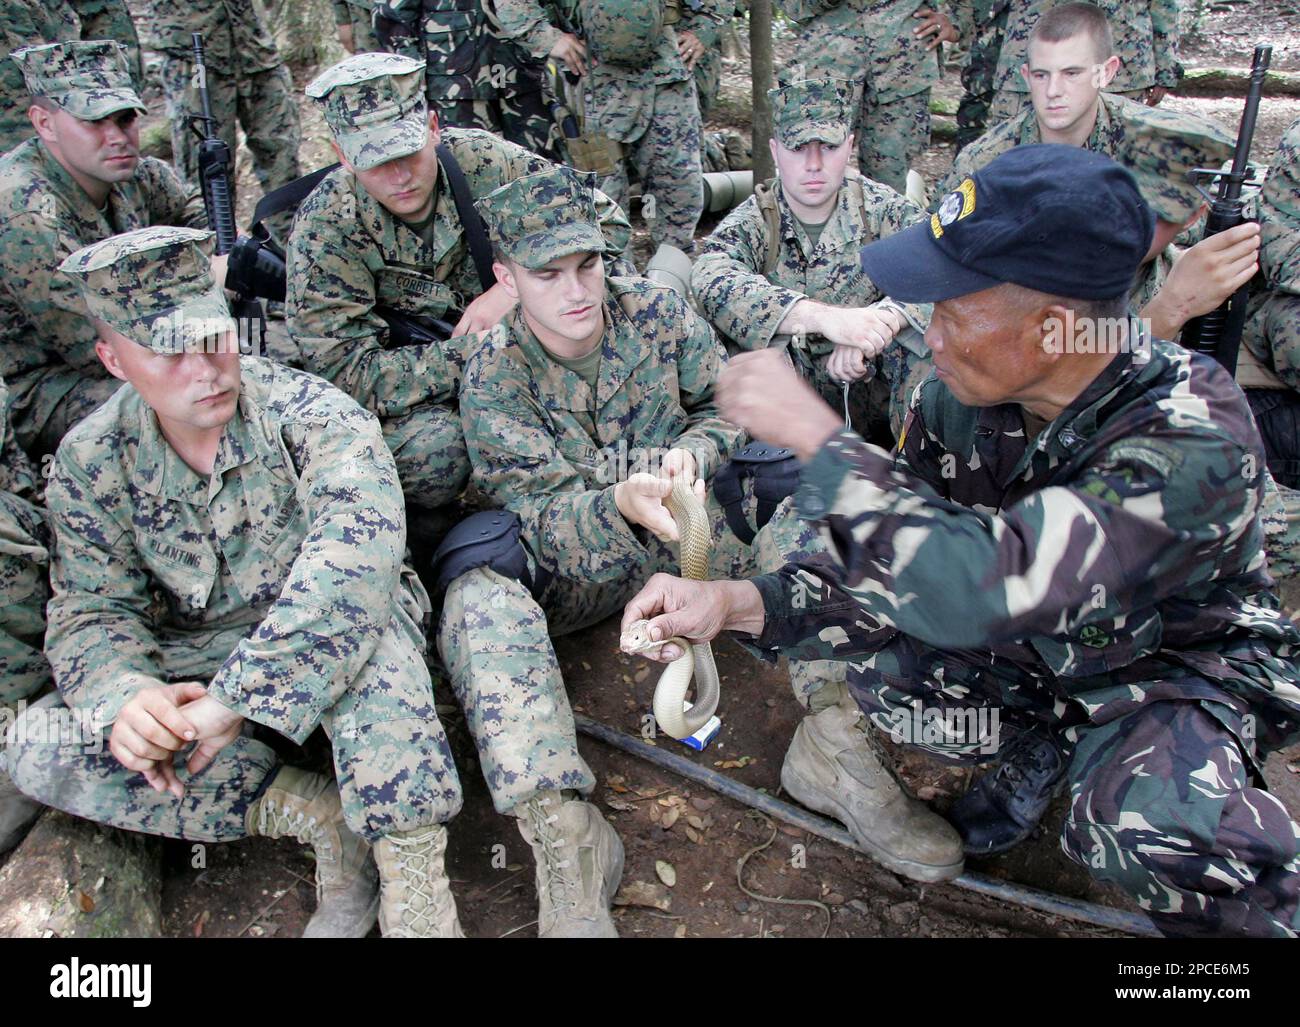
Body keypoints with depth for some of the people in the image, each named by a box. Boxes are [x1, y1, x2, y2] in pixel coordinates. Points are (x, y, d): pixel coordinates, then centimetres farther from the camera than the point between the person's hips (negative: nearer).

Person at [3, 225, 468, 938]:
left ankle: (413, 888, -28)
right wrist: (122, 694, -29)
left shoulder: (307, 413, -19)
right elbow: (90, 611, -4)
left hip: (320, 640, -4)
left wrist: (235, 696, -42)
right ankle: (319, 815, -20)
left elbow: (356, 545, -36)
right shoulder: (90, 460, -6)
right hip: (190, 660, 5)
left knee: (356, 623, -38)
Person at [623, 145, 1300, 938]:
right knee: (871, 649, -16)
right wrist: (735, 604, -23)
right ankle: (1038, 748, 12)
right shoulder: (963, 396, -16)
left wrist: (817, 435, -41)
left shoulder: (1195, 434, -35)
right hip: (1030, 647, 6)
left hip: (1183, 668, -5)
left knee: (1150, 828, -34)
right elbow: (894, 568, -9)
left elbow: (978, 589, -47)